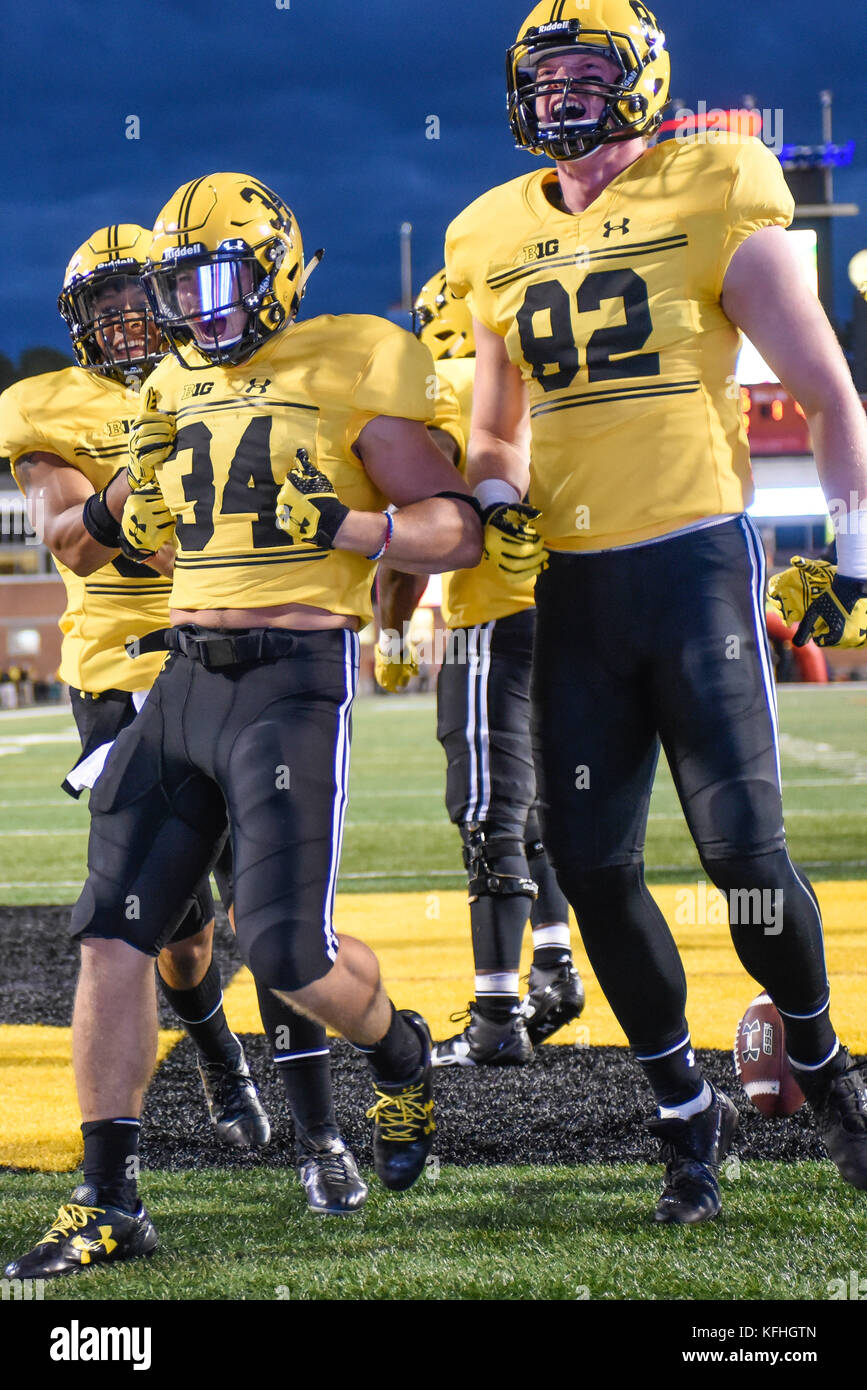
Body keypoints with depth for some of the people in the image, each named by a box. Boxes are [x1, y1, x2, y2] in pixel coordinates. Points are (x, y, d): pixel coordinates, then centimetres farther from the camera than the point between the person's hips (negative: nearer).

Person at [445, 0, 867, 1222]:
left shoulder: (712, 206, -3)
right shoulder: (499, 241, 11)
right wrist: (488, 505, 6)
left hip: (695, 559, -5)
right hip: (573, 583, 5)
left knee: (741, 842, -8)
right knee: (592, 865, 2)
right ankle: (687, 1111, 18)